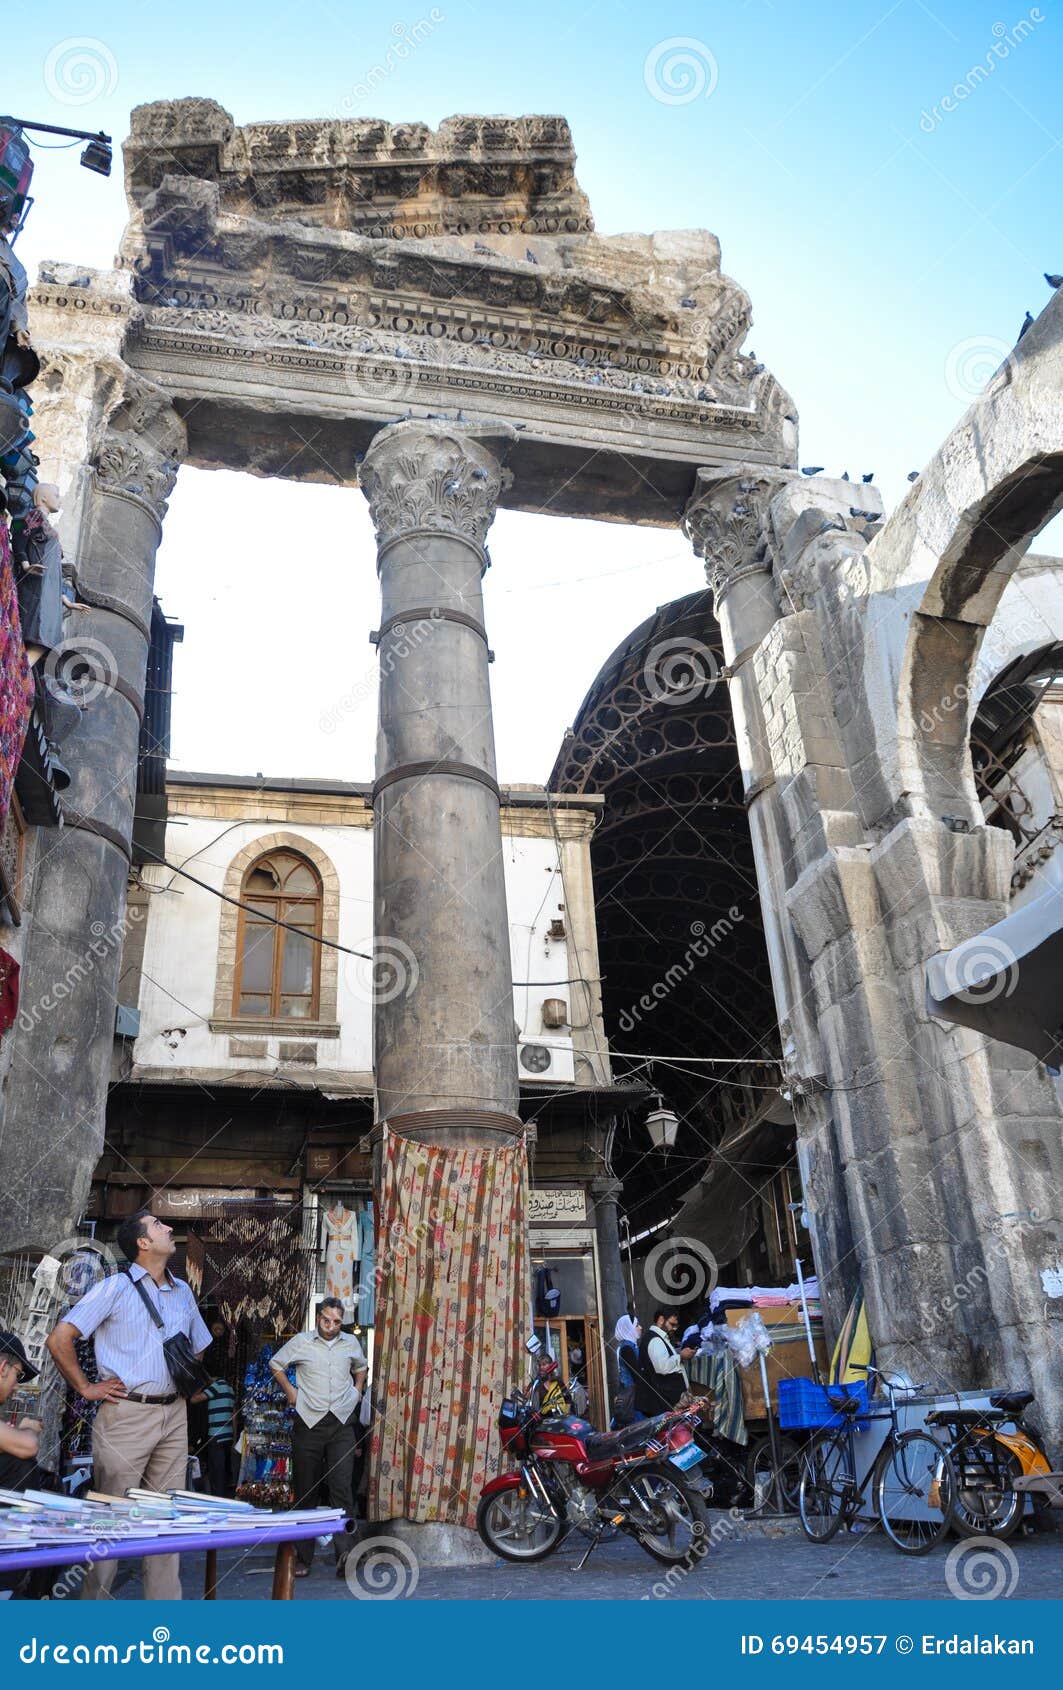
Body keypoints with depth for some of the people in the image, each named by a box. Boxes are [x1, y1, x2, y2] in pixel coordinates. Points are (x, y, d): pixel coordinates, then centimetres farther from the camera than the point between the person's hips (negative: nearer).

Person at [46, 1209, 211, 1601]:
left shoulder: (183, 1292, 13)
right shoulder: (116, 1287, -5)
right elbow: (60, 1339, -9)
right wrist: (86, 1388, -7)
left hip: (174, 1416, 6)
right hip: (127, 1414, -5)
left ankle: (164, 1602, 17)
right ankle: (95, 1600, 13)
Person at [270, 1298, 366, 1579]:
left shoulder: (351, 1343, 7)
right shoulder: (301, 1342, -1)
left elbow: (361, 1366, 28)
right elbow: (276, 1365, 12)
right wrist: (290, 1391, 5)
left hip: (342, 1423, 1)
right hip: (309, 1423, -1)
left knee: (341, 1489, -10)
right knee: (306, 1492, 6)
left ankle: (345, 1553, -14)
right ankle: (303, 1558, 15)